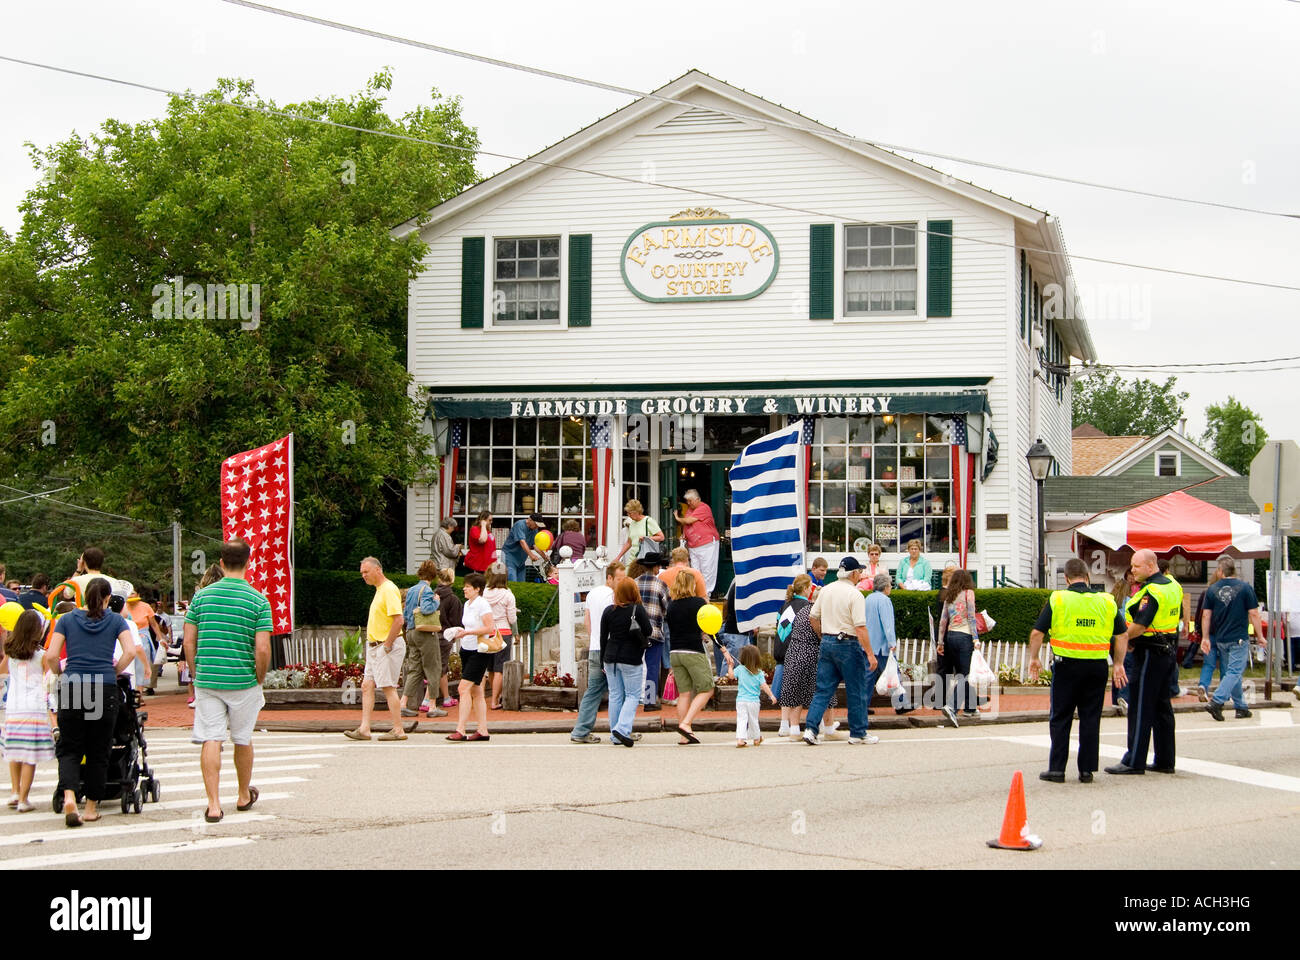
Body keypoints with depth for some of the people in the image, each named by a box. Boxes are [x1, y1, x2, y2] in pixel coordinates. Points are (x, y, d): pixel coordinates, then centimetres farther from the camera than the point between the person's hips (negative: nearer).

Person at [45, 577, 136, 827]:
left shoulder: (66, 619, 8)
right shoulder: (115, 620, 6)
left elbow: (51, 656, 0)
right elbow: (130, 652, -6)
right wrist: (114, 672, 8)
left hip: (71, 689, 0)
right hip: (105, 691, 0)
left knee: (69, 749, 5)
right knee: (98, 751, 10)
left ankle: (69, 797, -18)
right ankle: (92, 807, 14)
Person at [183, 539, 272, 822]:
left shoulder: (202, 596, 1)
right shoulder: (258, 600, -6)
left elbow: (189, 642, 2)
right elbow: (263, 649, -11)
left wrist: (196, 675, 12)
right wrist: (259, 679, 4)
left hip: (206, 679, 1)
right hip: (243, 681, -1)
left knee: (211, 740, 1)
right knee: (243, 740, 15)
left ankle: (213, 804, -7)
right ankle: (244, 796, 33)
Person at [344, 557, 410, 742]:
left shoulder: (389, 590, -15)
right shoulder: (379, 590, 17)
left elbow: (398, 620, -23)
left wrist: (387, 645, -20)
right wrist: (373, 645, 18)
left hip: (388, 646, -10)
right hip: (375, 647, 10)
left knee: (388, 687, -6)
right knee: (367, 686, 6)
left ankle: (398, 730, 0)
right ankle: (364, 729, 6)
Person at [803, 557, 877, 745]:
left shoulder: (825, 590, 7)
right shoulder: (855, 595, -14)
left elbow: (813, 617, 13)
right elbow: (860, 628, -18)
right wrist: (870, 654, -16)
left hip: (827, 643, 6)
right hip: (848, 645, -6)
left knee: (823, 689, 8)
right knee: (856, 691, 6)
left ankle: (811, 728, -3)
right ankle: (858, 733, 13)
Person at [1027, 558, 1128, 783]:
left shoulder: (1057, 599, -4)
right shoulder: (1107, 601, 4)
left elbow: (1036, 633, -6)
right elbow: (1122, 635, 8)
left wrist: (1034, 659, 7)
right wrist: (1119, 664, 15)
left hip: (1067, 665, -2)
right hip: (1097, 667, 2)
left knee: (1060, 719, 7)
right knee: (1091, 719, 9)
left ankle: (1057, 769, 7)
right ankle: (1087, 770, 10)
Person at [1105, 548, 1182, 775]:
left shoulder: (1151, 591, -19)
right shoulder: (1172, 585, 11)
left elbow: (1139, 625, -23)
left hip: (1150, 654, -10)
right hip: (1168, 651, 10)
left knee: (1140, 708, -5)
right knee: (1162, 707, 13)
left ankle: (1134, 761, -3)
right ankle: (1165, 761, 16)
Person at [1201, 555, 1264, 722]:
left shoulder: (1212, 590, 0)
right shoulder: (1245, 588, -6)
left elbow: (1206, 616, 1)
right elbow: (1253, 614, -6)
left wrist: (1205, 638, 10)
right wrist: (1260, 636, 2)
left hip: (1221, 639, 4)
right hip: (1239, 639, -4)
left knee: (1232, 672, 14)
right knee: (1235, 672, -4)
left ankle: (1242, 707, 18)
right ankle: (1216, 702, -19)